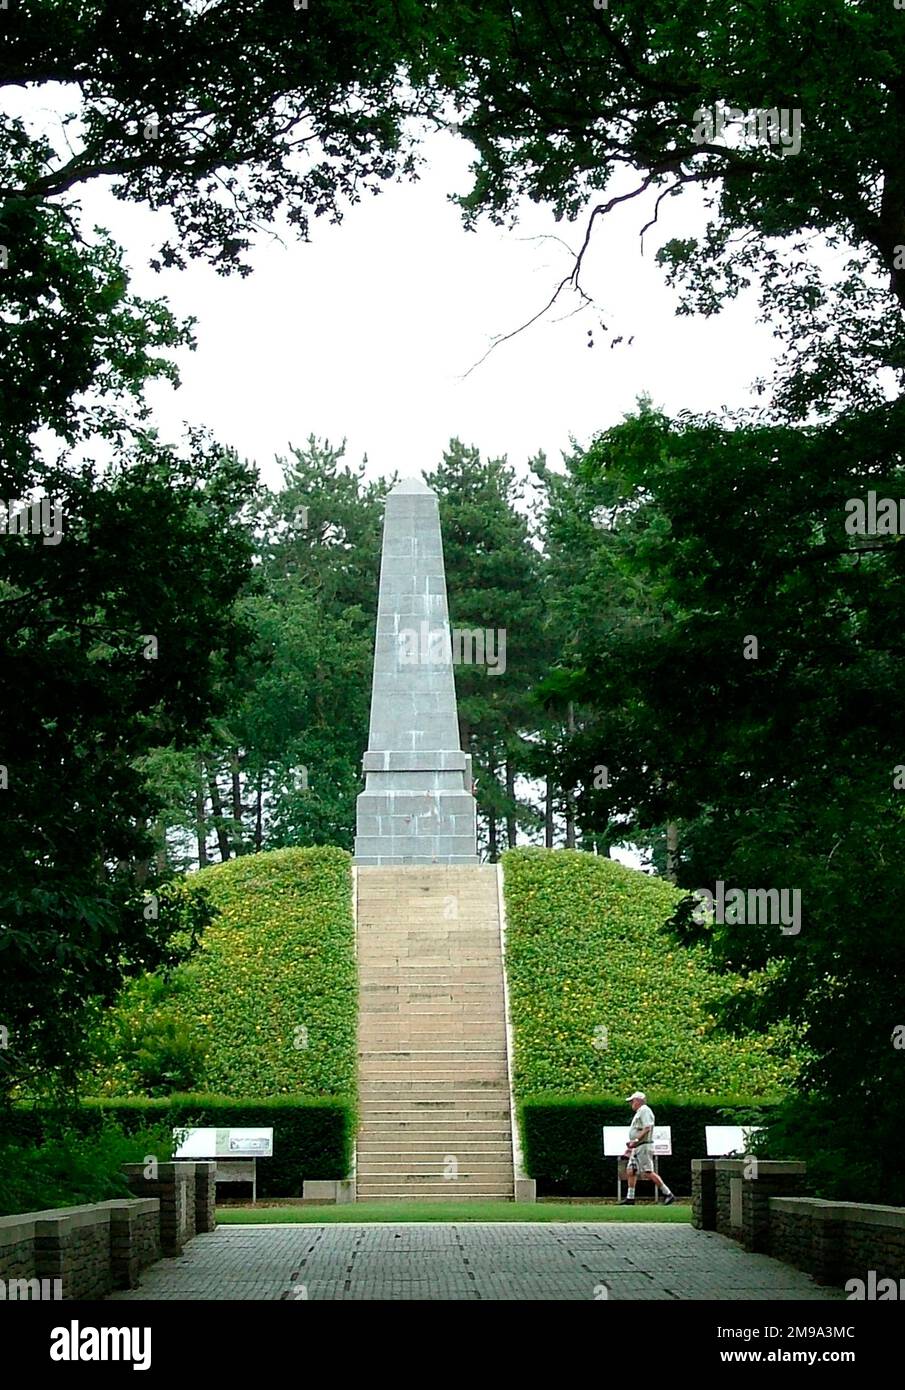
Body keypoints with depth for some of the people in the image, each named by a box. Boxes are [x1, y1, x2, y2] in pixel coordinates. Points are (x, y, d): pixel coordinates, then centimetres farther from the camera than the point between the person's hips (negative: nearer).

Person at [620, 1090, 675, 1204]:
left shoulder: (645, 1111, -11)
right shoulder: (639, 1112, 21)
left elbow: (647, 1129, -22)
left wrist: (635, 1141, -25)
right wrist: (631, 1146, 24)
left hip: (644, 1147, -10)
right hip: (637, 1148, 10)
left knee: (648, 1172, -12)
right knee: (631, 1171, 7)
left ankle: (667, 1194, -10)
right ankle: (630, 1197, 9)